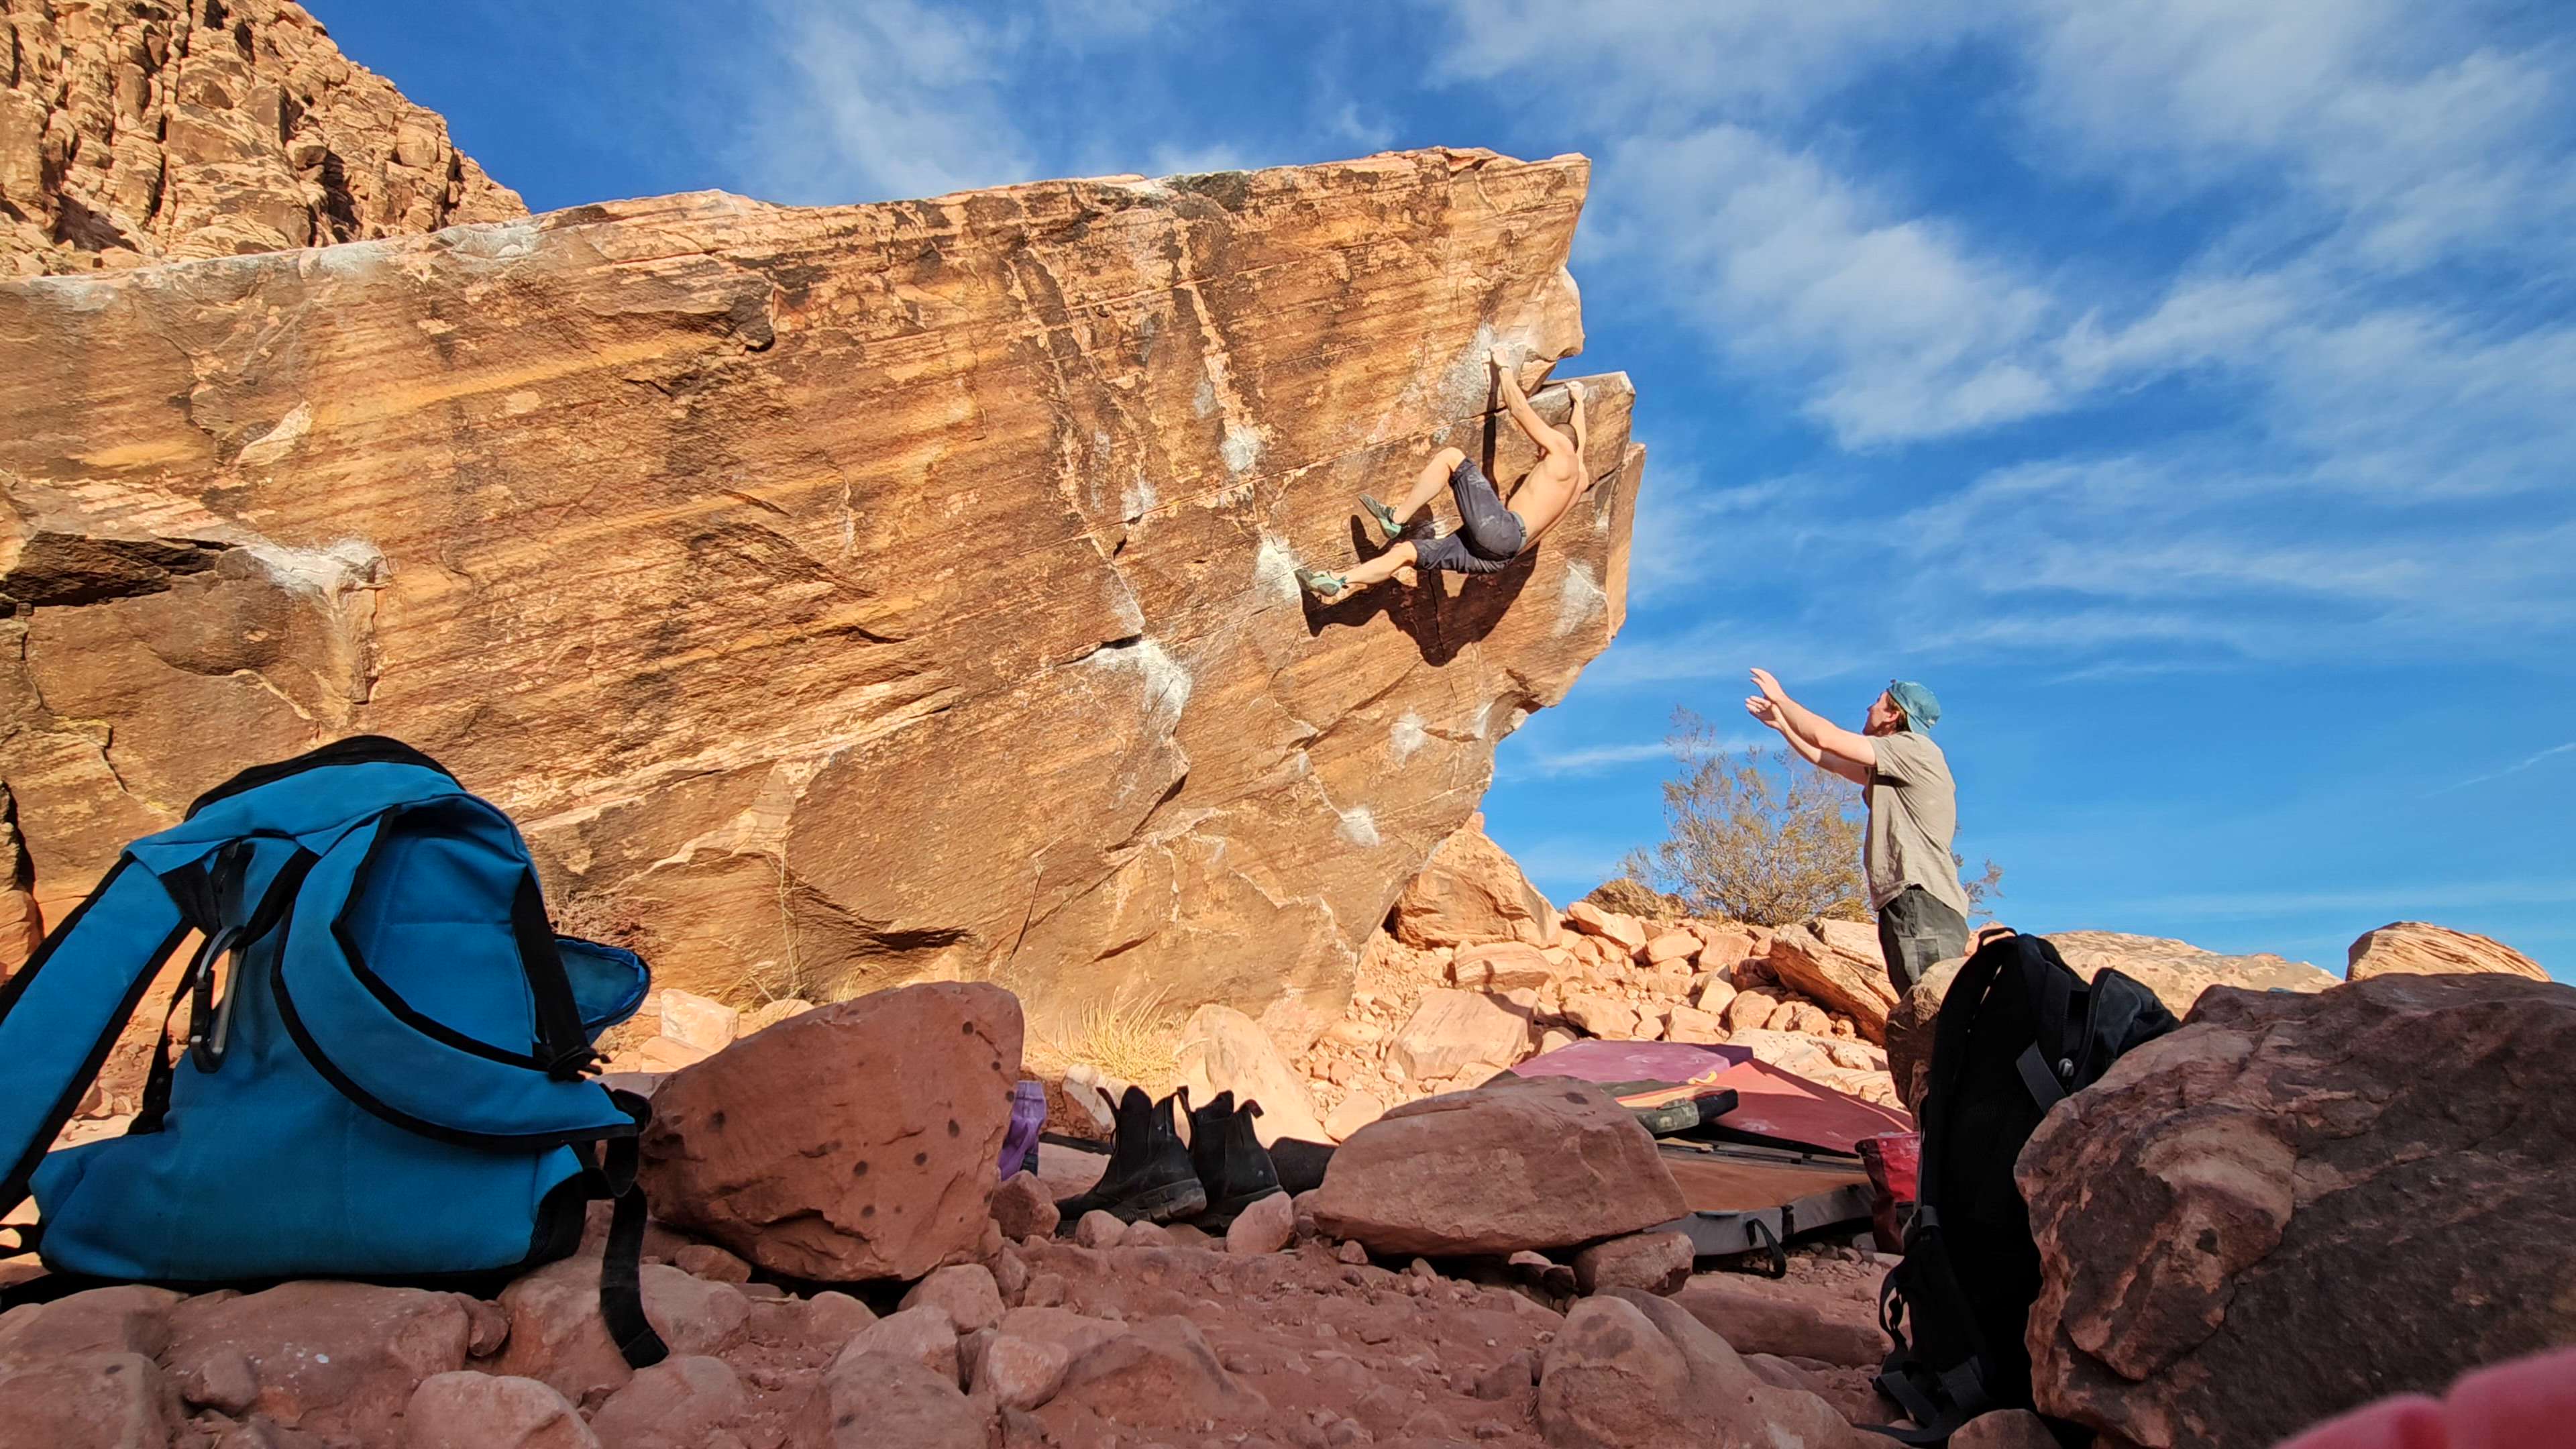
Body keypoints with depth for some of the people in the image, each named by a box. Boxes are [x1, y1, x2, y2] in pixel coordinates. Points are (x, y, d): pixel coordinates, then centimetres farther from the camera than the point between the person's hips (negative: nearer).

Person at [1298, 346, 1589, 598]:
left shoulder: (1562, 449, 6)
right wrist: (1579, 401, 69)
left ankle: (1397, 519, -6)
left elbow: (1518, 407, 7)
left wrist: (1505, 367, 23)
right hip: (1498, 556, 9)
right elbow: (1580, 437, 52)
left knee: (1450, 457, -6)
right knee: (1405, 551, 5)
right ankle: (1339, 586, 1)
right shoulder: (1580, 479, 29)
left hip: (1502, 532, -9)